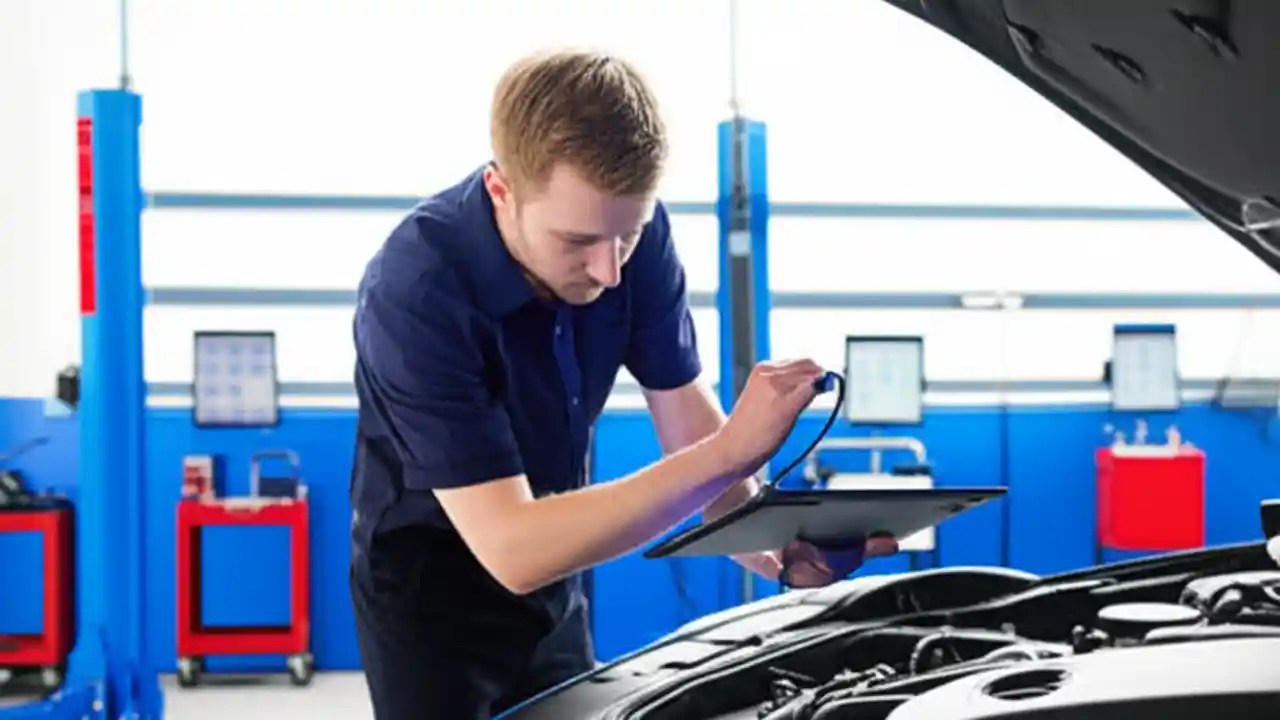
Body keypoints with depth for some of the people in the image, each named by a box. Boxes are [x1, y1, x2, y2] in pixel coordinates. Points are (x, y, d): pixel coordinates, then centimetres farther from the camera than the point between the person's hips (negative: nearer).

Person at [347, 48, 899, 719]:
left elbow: (688, 415, -9)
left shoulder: (632, 229, -17)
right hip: (428, 590, -5)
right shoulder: (417, 292, -34)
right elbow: (513, 550, -38)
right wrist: (731, 451, -43)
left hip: (553, 571, 5)